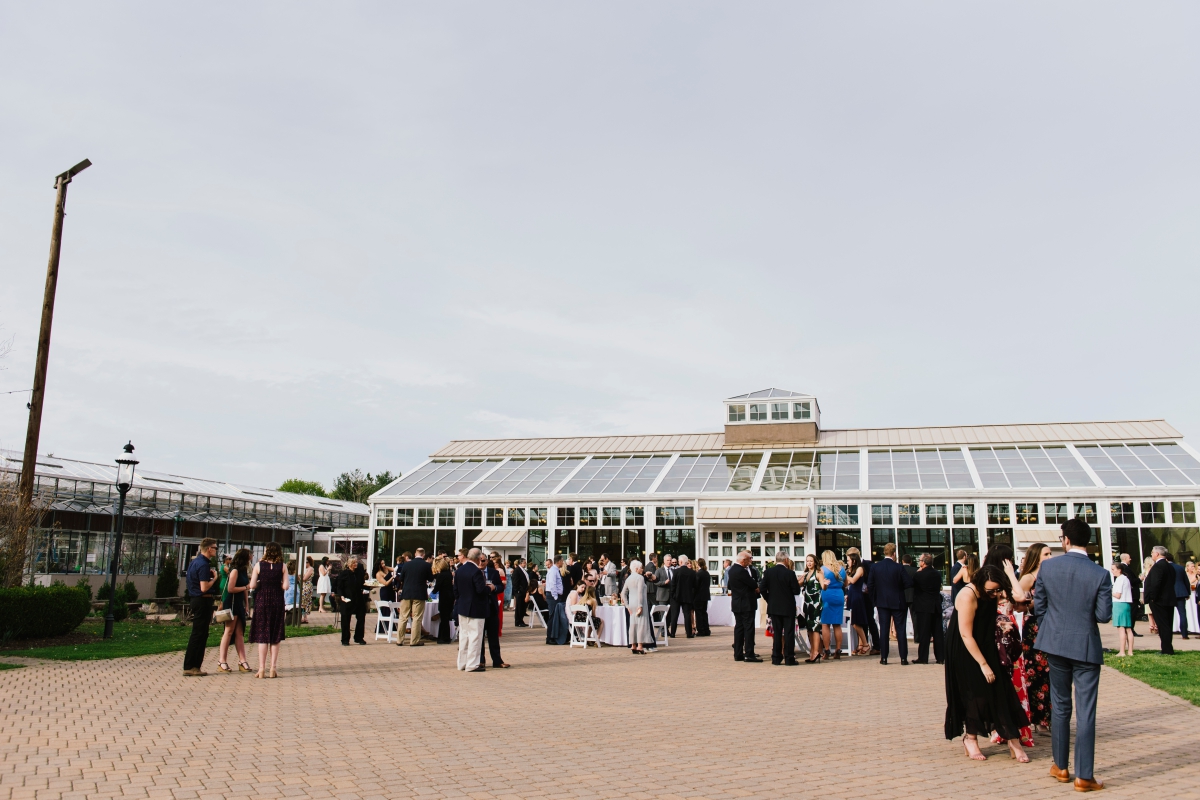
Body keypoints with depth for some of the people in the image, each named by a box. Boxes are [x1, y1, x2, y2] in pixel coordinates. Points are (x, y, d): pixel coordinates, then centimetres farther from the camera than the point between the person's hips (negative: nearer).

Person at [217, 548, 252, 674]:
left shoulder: (243, 571, 13)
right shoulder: (235, 571, -13)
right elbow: (230, 589, -20)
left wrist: (246, 604, 12)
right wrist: (246, 587, -13)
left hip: (239, 603, 8)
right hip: (231, 602, -8)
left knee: (239, 632, 7)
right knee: (229, 631, -4)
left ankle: (242, 660, 7)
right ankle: (222, 662, 2)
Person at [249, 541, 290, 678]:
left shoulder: (259, 565, -4)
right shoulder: (282, 567, -3)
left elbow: (252, 585, -9)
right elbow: (285, 586, -8)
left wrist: (262, 583, 10)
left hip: (261, 601, -1)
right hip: (277, 602, 1)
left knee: (262, 636, 5)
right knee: (276, 637, 9)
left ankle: (262, 669, 2)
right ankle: (273, 669, 8)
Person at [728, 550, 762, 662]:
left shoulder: (732, 569, 9)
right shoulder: (741, 571, -21)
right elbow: (754, 584, -16)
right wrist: (756, 587, 6)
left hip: (736, 604, 9)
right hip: (746, 604, -9)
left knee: (739, 628, 11)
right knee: (749, 628, -4)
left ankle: (738, 654, 14)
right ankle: (749, 654, -4)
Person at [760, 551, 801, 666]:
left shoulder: (768, 572, -4)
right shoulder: (790, 573, -13)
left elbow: (762, 589, -4)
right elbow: (796, 591, -11)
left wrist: (769, 600, 10)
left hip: (774, 607, 3)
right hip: (788, 608, -3)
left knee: (777, 633, 10)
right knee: (789, 633, 3)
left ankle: (776, 658, 11)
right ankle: (789, 659, 3)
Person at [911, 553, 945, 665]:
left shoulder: (919, 575, -14)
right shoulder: (938, 574, 4)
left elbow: (912, 585, -1)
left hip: (923, 607, -5)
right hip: (937, 607, 5)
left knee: (923, 633, -2)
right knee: (938, 633, 9)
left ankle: (923, 658, -1)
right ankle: (940, 657, 12)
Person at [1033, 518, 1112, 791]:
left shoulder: (1047, 567, -5)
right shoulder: (1100, 574, -12)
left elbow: (1038, 606, 1)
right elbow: (1104, 615, -12)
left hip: (1056, 645, 2)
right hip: (1086, 646, -2)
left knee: (1060, 707, 16)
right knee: (1085, 712, 3)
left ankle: (1061, 767, 25)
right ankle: (1083, 776, 6)